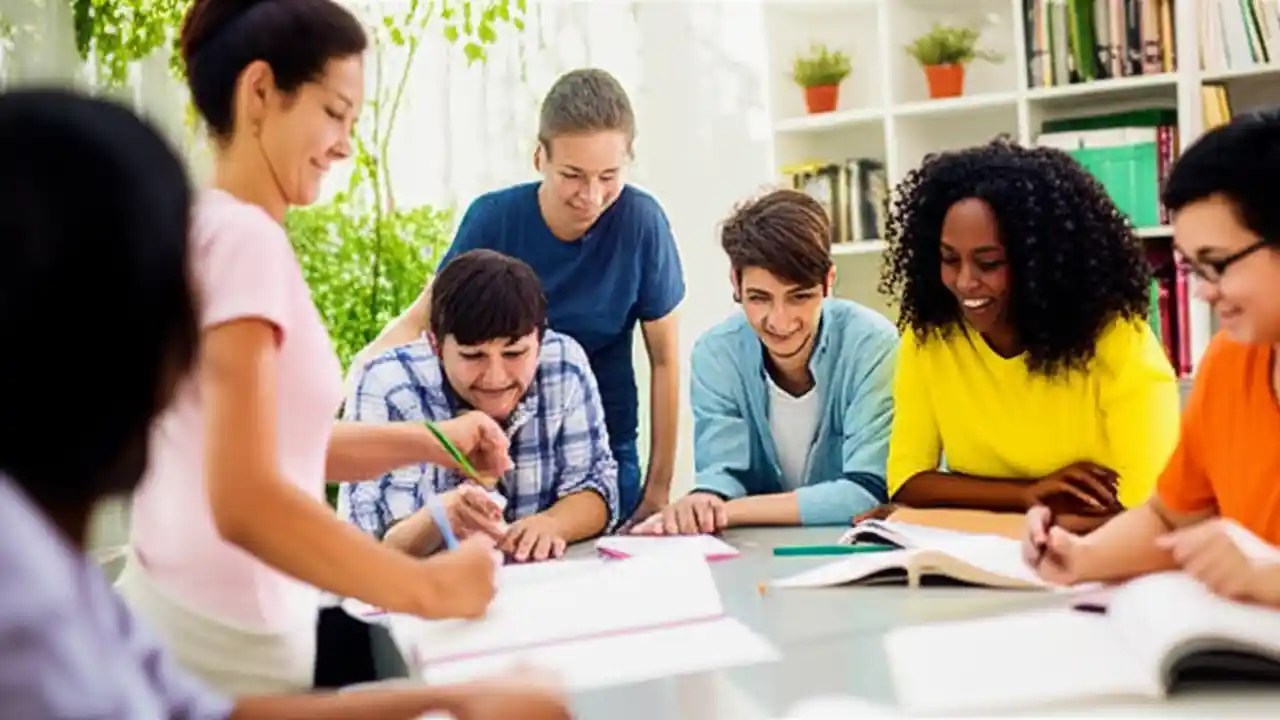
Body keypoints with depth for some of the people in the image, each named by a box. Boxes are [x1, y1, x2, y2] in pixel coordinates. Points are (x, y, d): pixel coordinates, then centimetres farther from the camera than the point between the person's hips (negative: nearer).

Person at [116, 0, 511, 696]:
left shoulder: (200, 226, 9)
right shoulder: (243, 236, -19)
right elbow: (245, 501, -28)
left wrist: (426, 441, 7)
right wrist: (426, 585, -20)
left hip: (180, 615, 9)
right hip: (229, 647, -9)